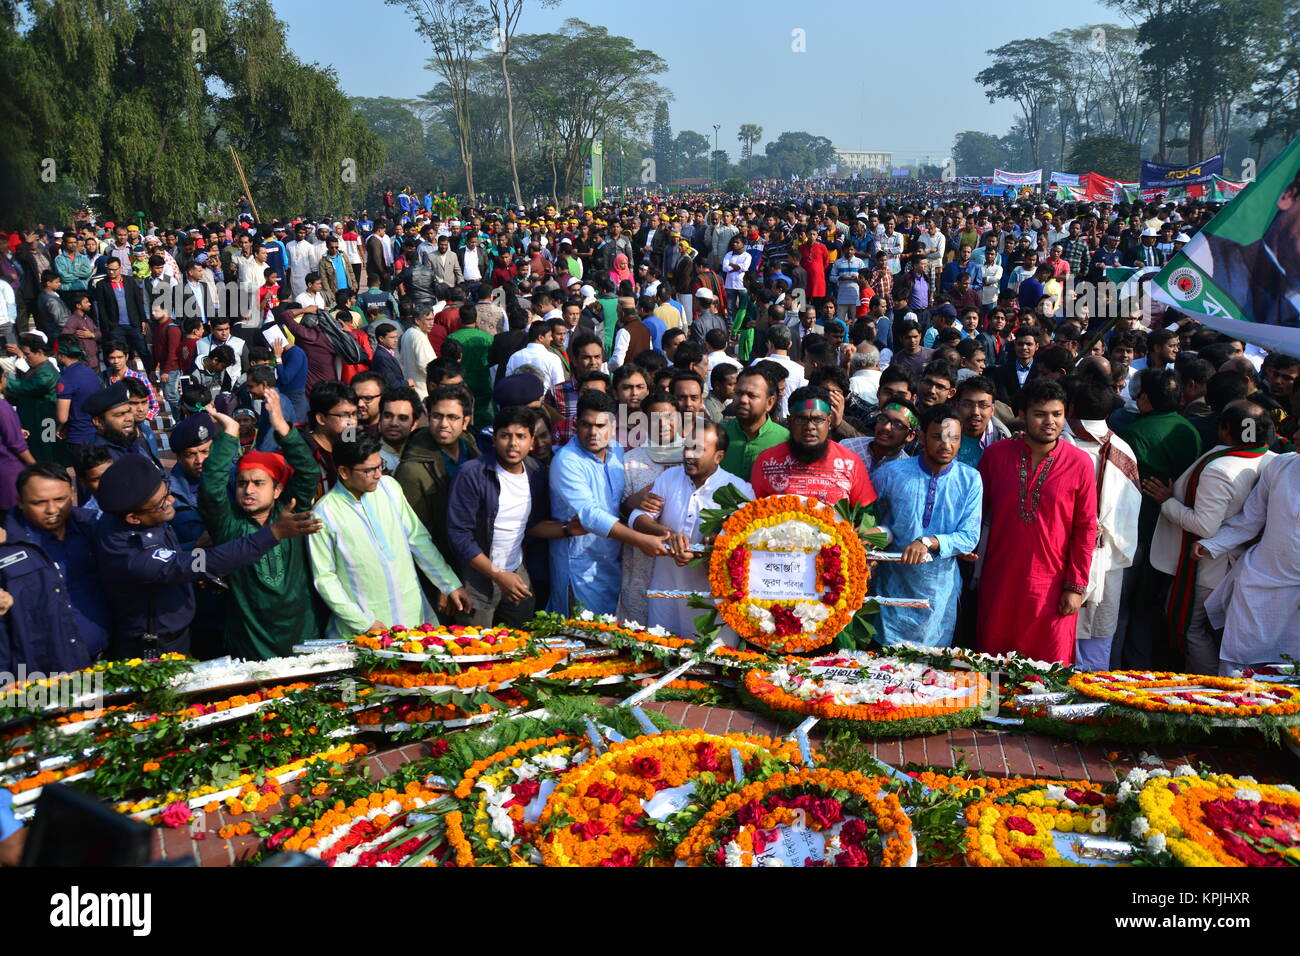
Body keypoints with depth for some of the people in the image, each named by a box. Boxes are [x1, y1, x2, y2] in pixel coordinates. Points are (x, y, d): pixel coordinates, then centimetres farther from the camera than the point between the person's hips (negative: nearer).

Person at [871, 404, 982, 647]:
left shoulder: (970, 479, -4)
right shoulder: (891, 474, -6)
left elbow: (970, 537, -9)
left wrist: (929, 542, -23)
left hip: (941, 587, 1)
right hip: (896, 583, -1)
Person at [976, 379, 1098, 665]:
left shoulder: (1080, 463, -4)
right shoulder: (996, 454, 0)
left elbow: (1086, 529, -2)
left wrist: (1076, 586, -4)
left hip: (1052, 586, -1)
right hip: (998, 584, 2)